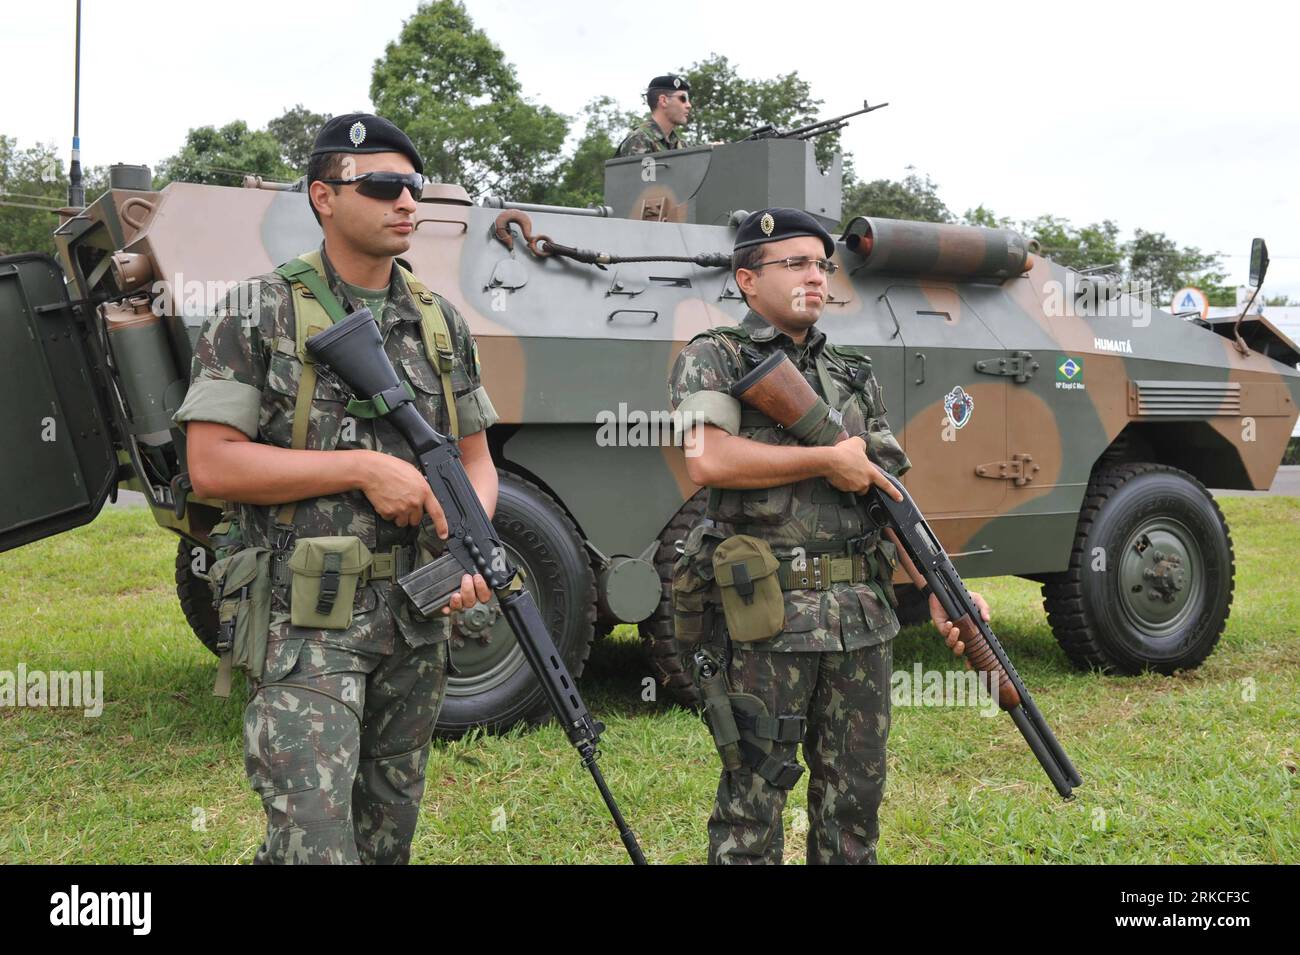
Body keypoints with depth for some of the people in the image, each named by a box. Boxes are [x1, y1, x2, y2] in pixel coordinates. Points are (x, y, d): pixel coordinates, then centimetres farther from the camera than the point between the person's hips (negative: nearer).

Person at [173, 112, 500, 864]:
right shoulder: (261, 314, -5)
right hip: (306, 623, -5)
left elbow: (476, 457, 14)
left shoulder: (442, 323, 9)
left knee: (391, 827, 16)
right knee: (314, 836, -12)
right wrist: (361, 468, -18)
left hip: (418, 615, 5)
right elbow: (211, 466, -12)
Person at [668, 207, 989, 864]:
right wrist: (827, 460, -11)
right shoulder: (713, 359, 1)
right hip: (764, 615, -5)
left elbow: (894, 499, 14)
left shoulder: (855, 378, 17)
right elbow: (706, 460, -18)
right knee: (755, 791, 3)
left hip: (862, 617, 5)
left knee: (856, 793, 12)